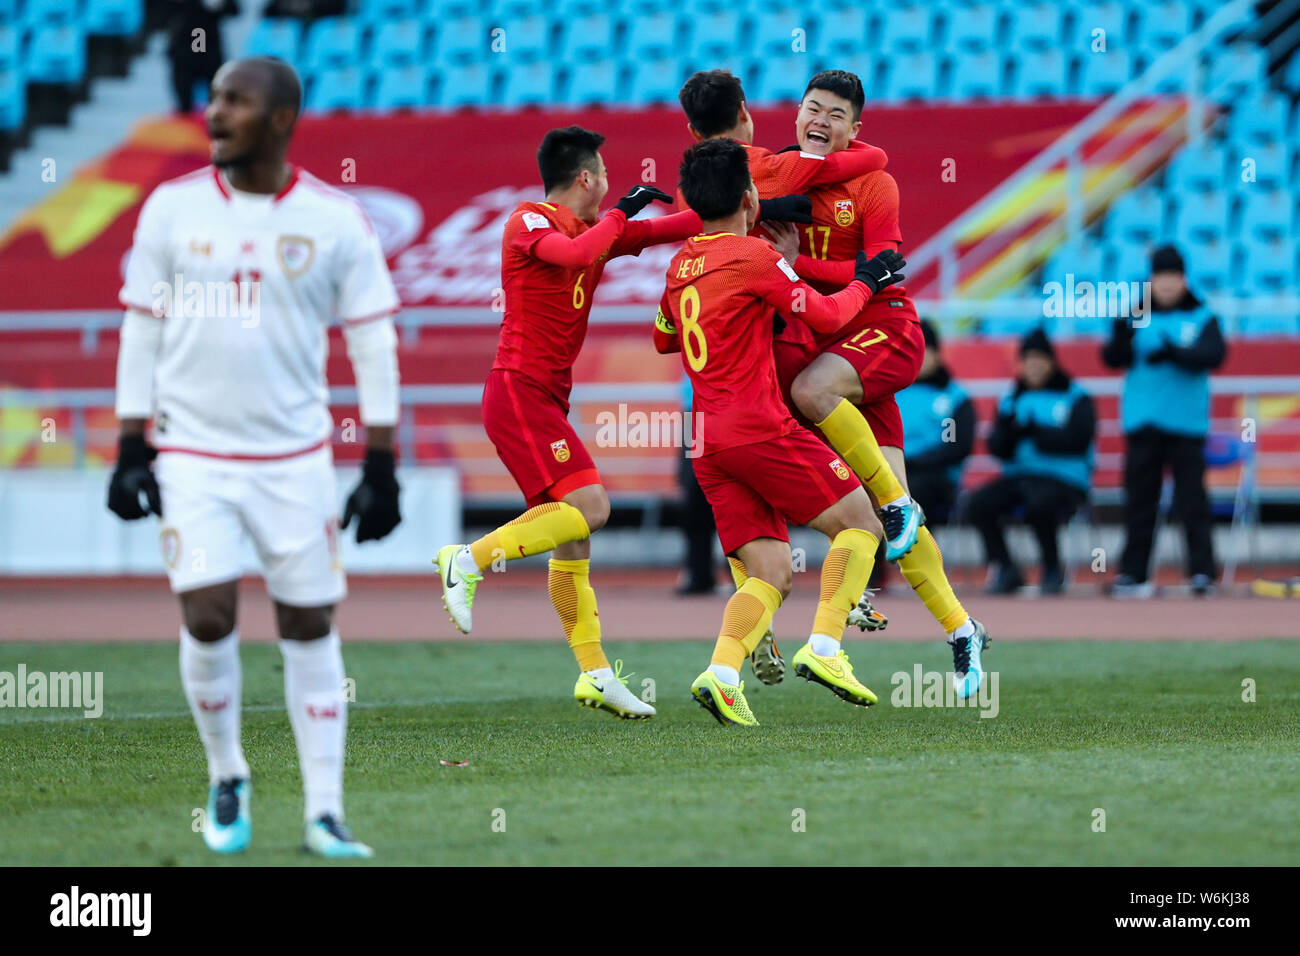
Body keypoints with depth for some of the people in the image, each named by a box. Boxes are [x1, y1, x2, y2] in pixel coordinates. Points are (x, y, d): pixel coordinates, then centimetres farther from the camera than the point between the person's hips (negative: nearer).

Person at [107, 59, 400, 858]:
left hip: (295, 461, 0)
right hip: (192, 456, 0)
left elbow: (374, 346, 1)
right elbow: (141, 333, 6)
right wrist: (131, 452, 2)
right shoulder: (173, 208, 1)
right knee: (208, 619, -11)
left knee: (311, 627, 2)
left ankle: (325, 814, 8)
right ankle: (227, 778, 14)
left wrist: (381, 470, -3)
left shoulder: (337, 220, -3)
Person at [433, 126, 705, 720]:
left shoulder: (595, 230, 18)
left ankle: (595, 674, 4)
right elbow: (575, 254, -27)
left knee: (573, 537, 5)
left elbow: (665, 230, 23)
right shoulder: (530, 221, -7)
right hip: (518, 389, -9)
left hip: (545, 401, 9)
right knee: (589, 506, -21)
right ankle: (469, 559, -19)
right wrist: (620, 213, -12)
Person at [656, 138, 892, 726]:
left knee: (769, 572, 4)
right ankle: (823, 649, -12)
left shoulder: (682, 263, 15)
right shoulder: (752, 255, -7)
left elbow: (662, 339, 32)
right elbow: (825, 315, -2)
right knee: (859, 522, 2)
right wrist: (863, 284, 16)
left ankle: (722, 674, -19)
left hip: (708, 443, 7)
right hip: (759, 428, -7)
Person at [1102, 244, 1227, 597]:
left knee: (1192, 498, -6)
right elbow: (1112, 358, 0)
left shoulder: (1202, 318, 5)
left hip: (1186, 422, -2)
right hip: (1143, 422, 2)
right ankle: (1133, 573, 7)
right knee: (1139, 498, 4)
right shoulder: (1137, 316, 9)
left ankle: (1202, 571, -6)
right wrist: (1122, 336, -22)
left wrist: (1175, 353, -25)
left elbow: (1214, 355, -10)